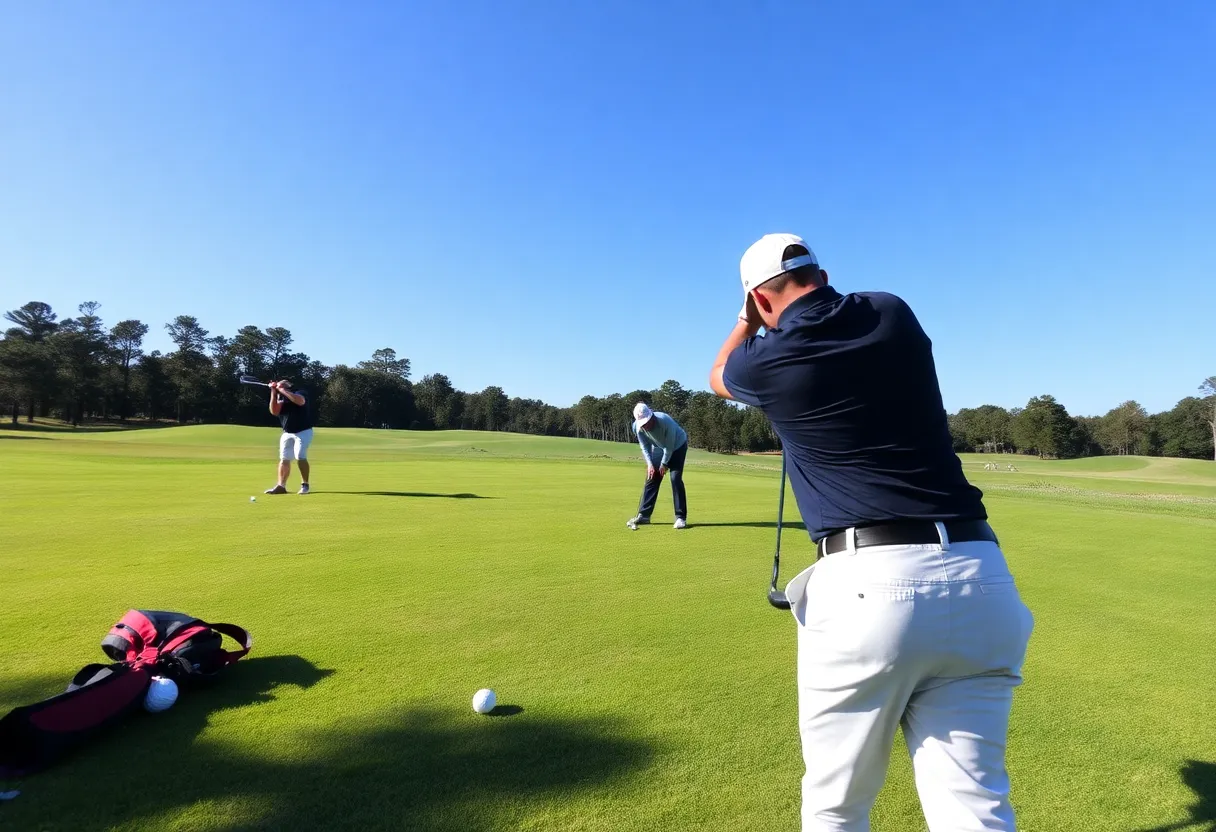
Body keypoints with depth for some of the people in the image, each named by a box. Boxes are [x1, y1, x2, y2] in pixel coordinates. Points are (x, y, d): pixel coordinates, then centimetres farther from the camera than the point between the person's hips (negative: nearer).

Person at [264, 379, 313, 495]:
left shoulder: (300, 393, -6)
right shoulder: (280, 398, 7)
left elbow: (300, 401, -31)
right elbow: (274, 411, -10)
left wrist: (282, 390, -22)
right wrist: (273, 393, -14)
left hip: (303, 432, -6)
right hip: (287, 433, 6)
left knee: (300, 457, -18)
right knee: (284, 459, 5)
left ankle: (305, 485, -8)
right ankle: (281, 486, 11)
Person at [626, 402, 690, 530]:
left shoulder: (665, 421, -38)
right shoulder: (638, 426, -24)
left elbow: (670, 446, -26)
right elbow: (645, 447, -10)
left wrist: (664, 464, -19)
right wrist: (650, 464, -18)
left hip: (677, 446, -4)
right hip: (659, 448, 5)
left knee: (675, 479, -16)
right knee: (651, 479, -2)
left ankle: (681, 517, -9)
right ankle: (644, 515, 4)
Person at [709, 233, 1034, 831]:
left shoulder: (766, 360, -1)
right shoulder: (895, 314, 10)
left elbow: (719, 378, 25)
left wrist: (749, 319, 39)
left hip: (866, 584, -4)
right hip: (979, 581, 5)